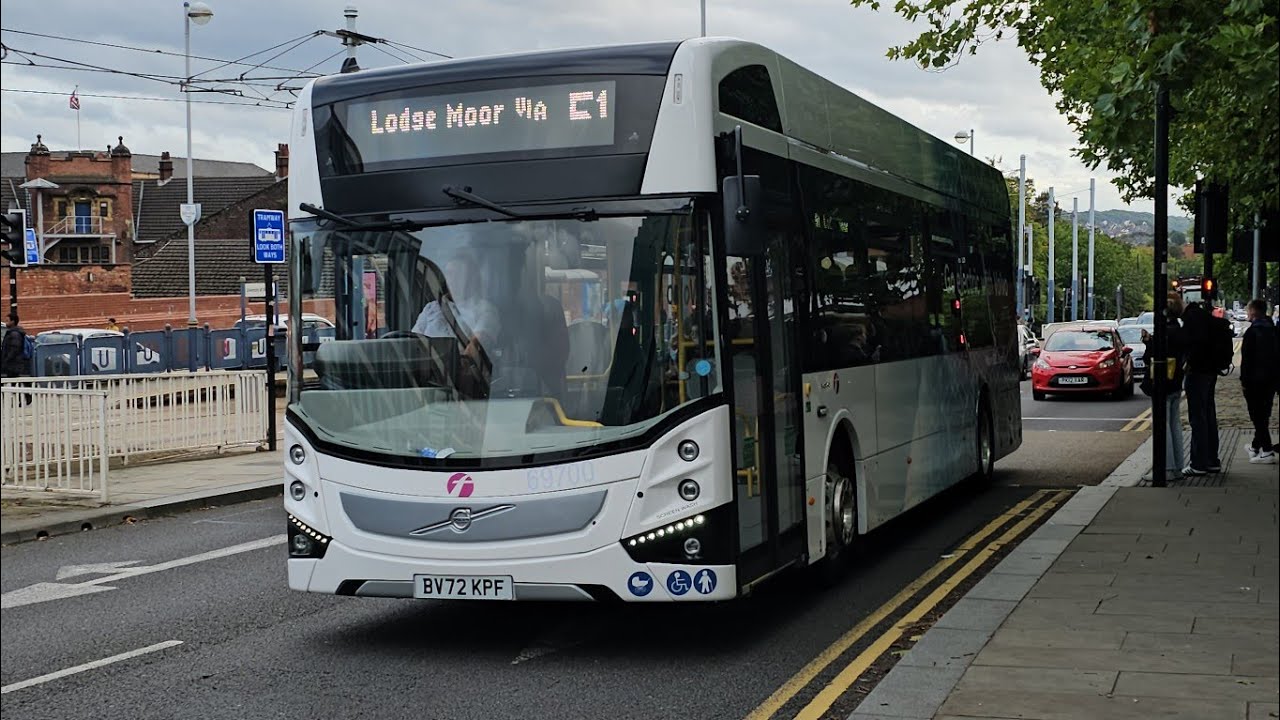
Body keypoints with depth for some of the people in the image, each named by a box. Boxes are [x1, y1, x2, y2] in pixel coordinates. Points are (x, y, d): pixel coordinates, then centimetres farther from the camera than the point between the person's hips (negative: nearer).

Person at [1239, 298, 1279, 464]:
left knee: (1258, 416, -5)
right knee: (1263, 415, 17)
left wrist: (1243, 380, -10)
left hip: (1255, 380, -8)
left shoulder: (1252, 332, -14)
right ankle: (1256, 446, 30)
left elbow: (1246, 358, -16)